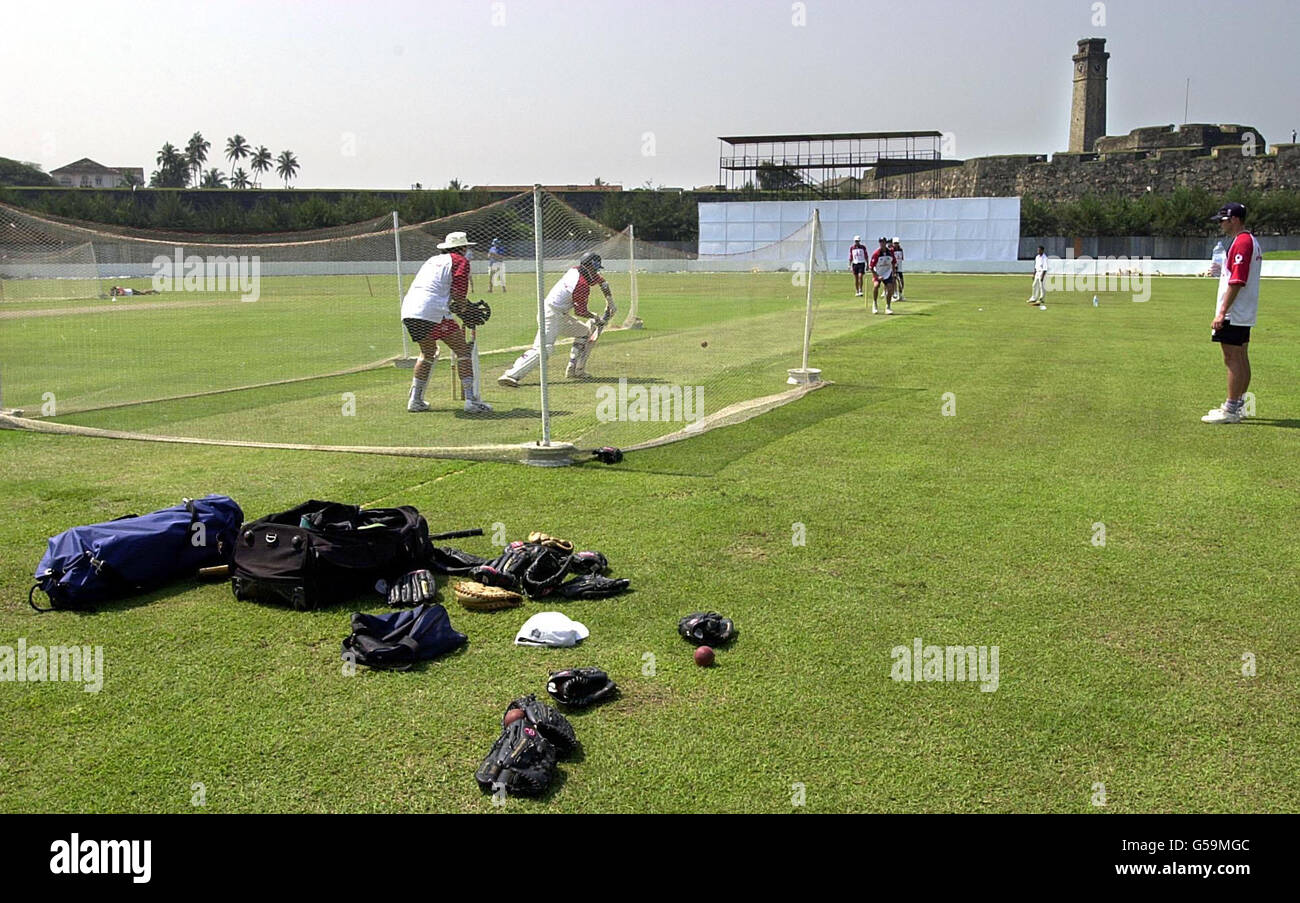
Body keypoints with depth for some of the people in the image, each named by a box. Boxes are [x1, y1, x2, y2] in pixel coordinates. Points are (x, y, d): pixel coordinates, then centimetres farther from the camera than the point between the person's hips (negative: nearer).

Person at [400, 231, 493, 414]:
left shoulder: (433, 260, 28)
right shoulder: (460, 261, 6)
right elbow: (459, 294, -5)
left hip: (408, 311, 8)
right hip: (432, 312, -7)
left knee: (428, 352, 25)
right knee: (462, 350, 1)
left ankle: (415, 400, 25)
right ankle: (471, 400, -8)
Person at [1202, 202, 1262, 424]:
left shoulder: (1241, 243, -16)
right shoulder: (1252, 241, 17)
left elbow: (1237, 281, -23)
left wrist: (1222, 313, -24)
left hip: (1233, 314, -11)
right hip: (1244, 314, 11)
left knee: (1232, 360, -8)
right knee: (1241, 358, 14)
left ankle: (1231, 410, -7)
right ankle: (1238, 405, 22)